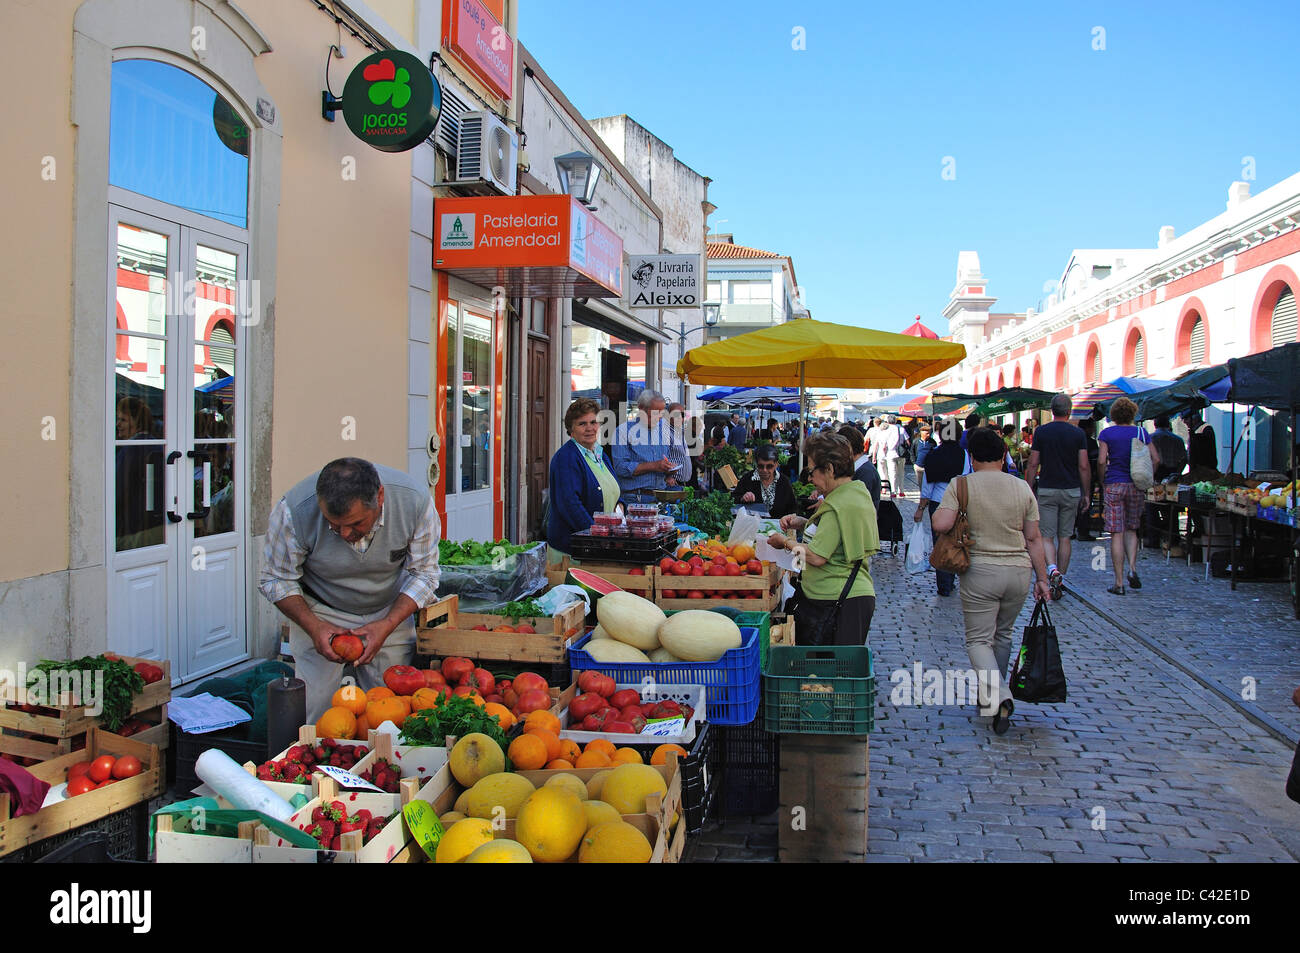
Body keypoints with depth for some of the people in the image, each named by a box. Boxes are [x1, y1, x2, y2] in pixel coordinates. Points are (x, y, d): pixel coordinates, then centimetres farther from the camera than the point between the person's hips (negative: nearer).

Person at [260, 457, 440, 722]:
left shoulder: (415, 500, -25)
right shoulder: (294, 509, -27)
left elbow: (423, 573, -11)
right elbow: (276, 580, -11)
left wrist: (387, 625, -23)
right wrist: (314, 626, -24)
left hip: (390, 612, 1)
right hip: (319, 613, -1)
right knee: (314, 713, -5)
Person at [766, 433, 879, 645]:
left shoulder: (839, 505, -19)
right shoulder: (859, 491, 12)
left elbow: (817, 556, -21)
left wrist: (786, 542, -5)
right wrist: (803, 523, 13)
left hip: (836, 601, -10)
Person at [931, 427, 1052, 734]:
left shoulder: (961, 485, -7)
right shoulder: (1022, 487, 3)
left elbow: (940, 524, -18)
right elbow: (1033, 538, 5)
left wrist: (936, 510, 4)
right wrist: (1041, 578, 12)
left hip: (980, 571, -4)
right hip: (1019, 571, 4)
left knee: (978, 639, 3)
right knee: (1003, 634, 21)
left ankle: (998, 696, -19)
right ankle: (993, 693, 32)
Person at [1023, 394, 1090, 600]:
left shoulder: (1041, 432, -3)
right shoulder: (1078, 434, -2)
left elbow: (1033, 464, -3)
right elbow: (1084, 467, -4)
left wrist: (1028, 490, 4)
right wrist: (1086, 494, 5)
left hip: (1047, 490, -1)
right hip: (1071, 490, 1)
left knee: (1047, 536, 1)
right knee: (1065, 537, 10)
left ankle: (1052, 569, -24)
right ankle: (1061, 580, 13)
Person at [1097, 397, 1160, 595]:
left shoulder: (1107, 433, -1)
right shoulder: (1141, 433, 6)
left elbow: (1101, 461, -9)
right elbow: (1156, 459, 2)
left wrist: (1105, 480, 4)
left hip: (1115, 485, -2)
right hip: (1136, 486, 2)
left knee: (1117, 534, -1)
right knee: (1131, 530, 19)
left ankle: (1119, 583, -1)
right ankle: (1132, 568, -1)